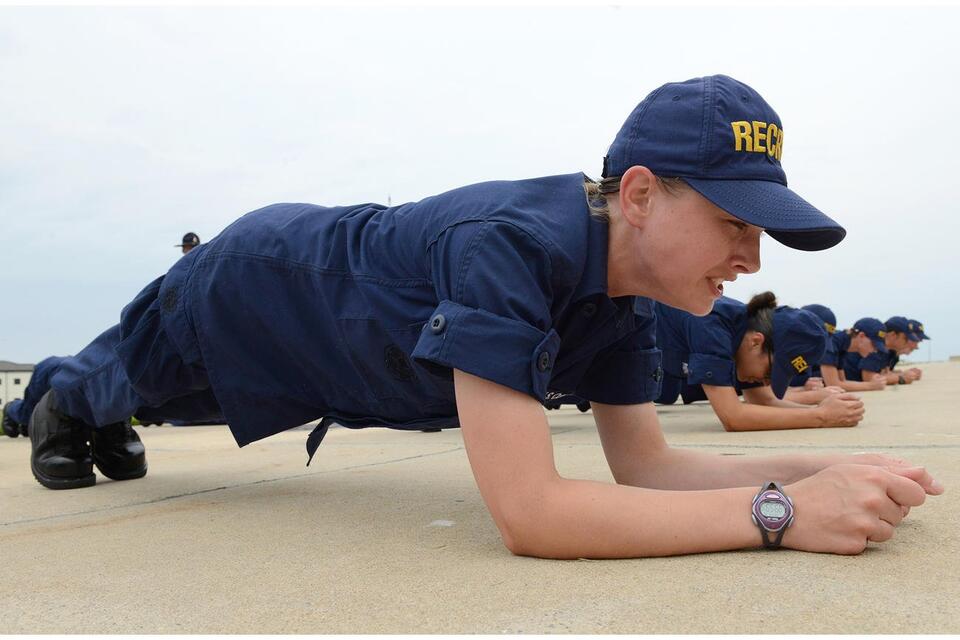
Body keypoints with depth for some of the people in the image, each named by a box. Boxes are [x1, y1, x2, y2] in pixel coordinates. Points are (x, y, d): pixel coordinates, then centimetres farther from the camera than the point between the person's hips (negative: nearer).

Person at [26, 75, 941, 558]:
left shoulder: (625, 296, -20)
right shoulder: (512, 245, -46)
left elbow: (642, 462, -15)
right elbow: (526, 512, -50)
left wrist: (818, 467, -28)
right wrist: (777, 510, -48)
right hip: (261, 279, -6)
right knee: (126, 378, 30)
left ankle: (104, 420, 71)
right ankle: (64, 398, 66)